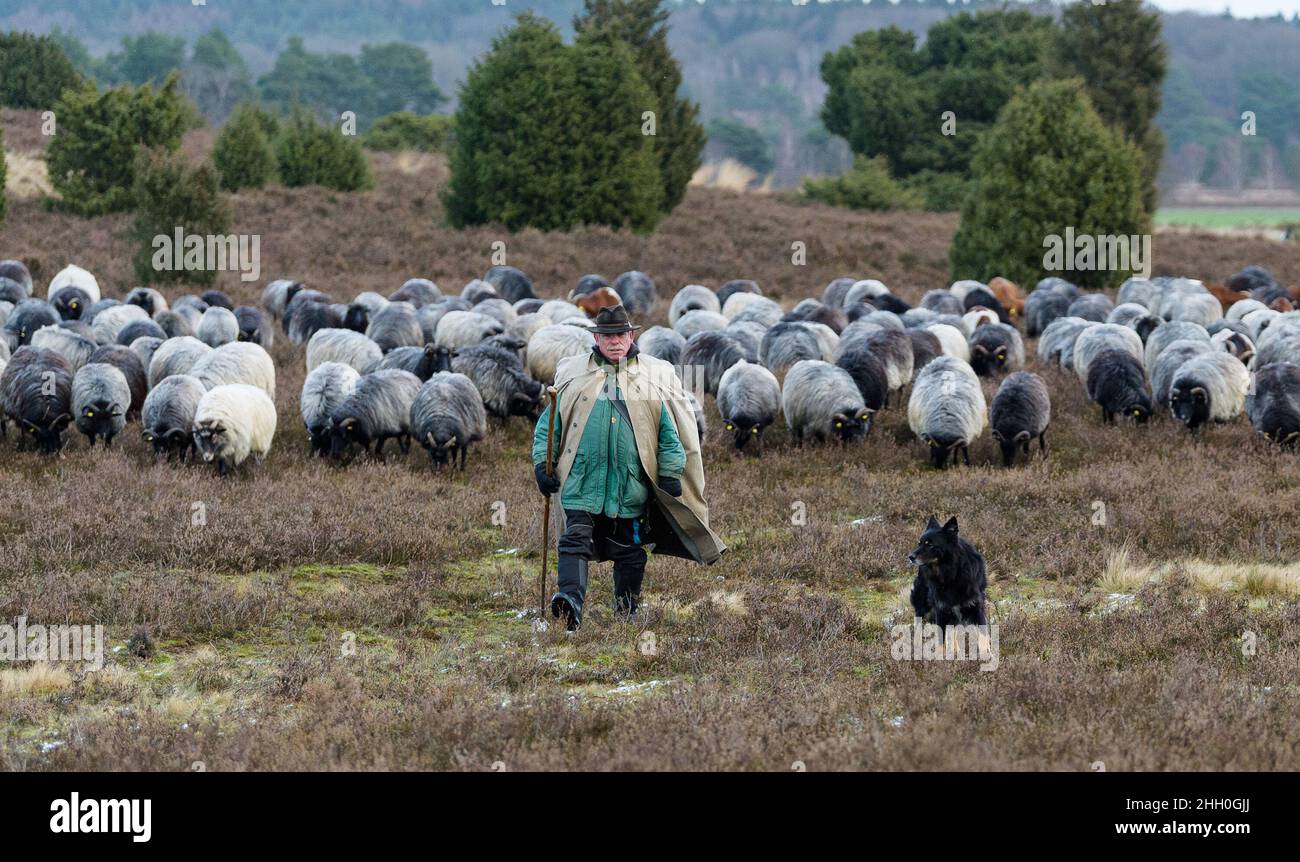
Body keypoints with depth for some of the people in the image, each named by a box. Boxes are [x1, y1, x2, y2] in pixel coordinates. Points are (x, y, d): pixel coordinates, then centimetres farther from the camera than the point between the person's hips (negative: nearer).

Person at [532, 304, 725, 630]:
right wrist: (543, 463, 5)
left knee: (629, 549, 7)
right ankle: (570, 598, -25)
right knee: (576, 539, -14)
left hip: (631, 486, 0)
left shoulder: (653, 377, 7)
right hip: (581, 480, 0)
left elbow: (671, 431, 8)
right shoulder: (572, 375, 10)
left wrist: (670, 474, 2)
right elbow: (548, 423, 14)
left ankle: (627, 610, 19)